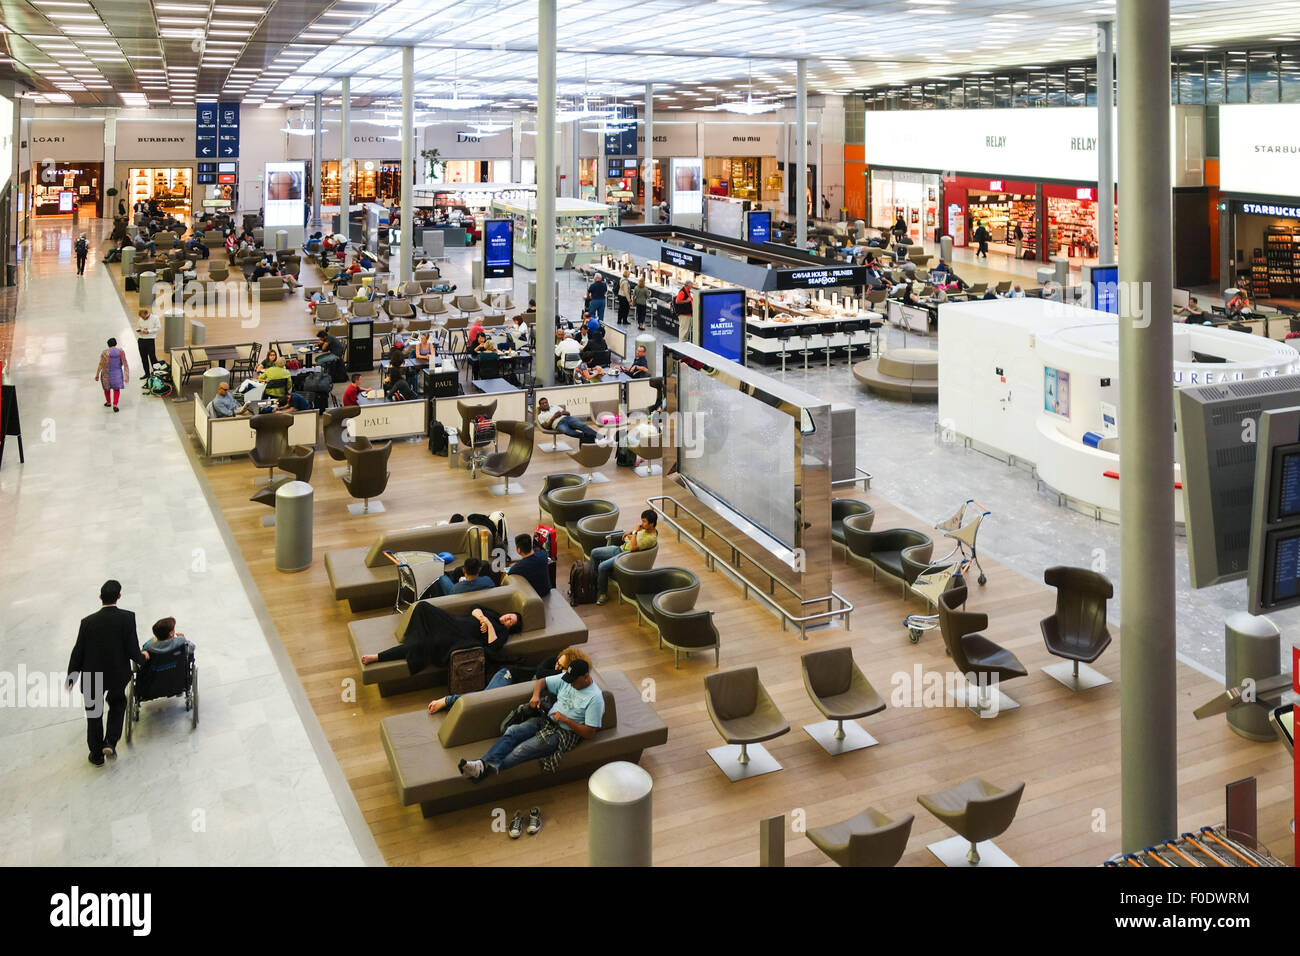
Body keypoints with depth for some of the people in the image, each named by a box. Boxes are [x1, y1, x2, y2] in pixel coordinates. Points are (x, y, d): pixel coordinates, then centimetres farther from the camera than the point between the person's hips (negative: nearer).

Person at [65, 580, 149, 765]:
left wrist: (71, 678, 6)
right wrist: (143, 657, 6)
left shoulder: (88, 622, -15)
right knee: (118, 704, 27)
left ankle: (97, 755, 29)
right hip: (118, 674, 0)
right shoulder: (127, 618, -18)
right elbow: (132, 651, -17)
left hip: (92, 676, 0)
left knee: (94, 714, 18)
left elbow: (78, 652, -8)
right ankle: (110, 743, 13)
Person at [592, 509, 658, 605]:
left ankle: (601, 593, -6)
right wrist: (630, 532, 9)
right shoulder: (646, 528, 1)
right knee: (594, 552, 9)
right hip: (621, 548, 10)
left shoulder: (651, 538, -26)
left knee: (602, 567, -25)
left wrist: (634, 532, -26)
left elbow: (633, 547, -34)